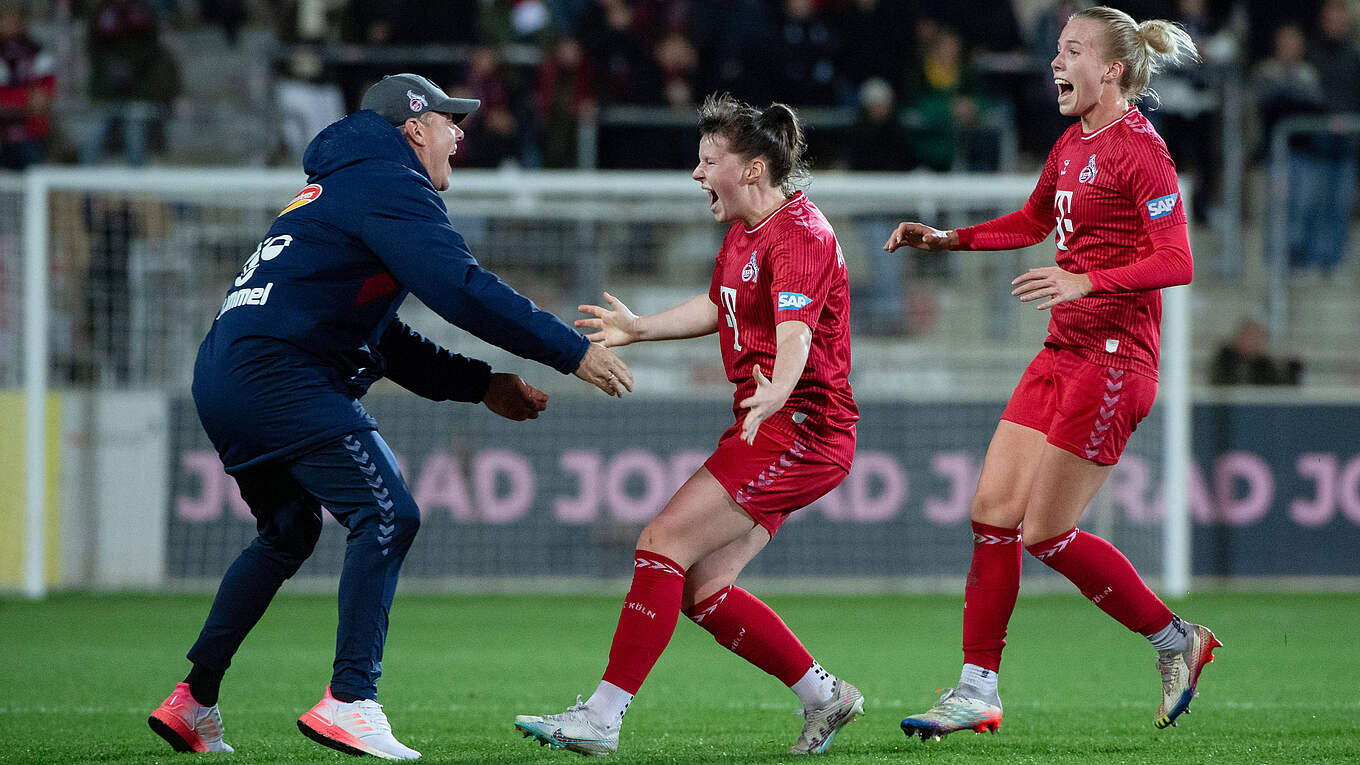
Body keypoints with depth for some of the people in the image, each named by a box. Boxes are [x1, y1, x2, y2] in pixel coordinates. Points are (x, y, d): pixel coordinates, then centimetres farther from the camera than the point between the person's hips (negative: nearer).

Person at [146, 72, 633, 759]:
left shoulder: (339, 189, 28)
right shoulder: (390, 185, -5)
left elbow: (383, 340, 30)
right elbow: (461, 288, -18)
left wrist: (482, 384, 24)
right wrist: (573, 352, -14)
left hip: (225, 378, 11)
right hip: (279, 374, -11)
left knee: (287, 533, 24)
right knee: (387, 515, -13)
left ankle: (192, 702, 23)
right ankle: (349, 703, -20)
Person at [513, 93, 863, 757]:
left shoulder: (800, 238, -16)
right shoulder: (743, 232, 13)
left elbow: (794, 329, -33)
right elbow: (717, 306, 31)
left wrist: (776, 392, -51)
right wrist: (640, 328, 33)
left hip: (798, 429, -10)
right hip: (774, 432, 10)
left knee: (662, 542, -16)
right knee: (701, 588, 4)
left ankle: (602, 715, -17)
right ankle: (824, 697, 15)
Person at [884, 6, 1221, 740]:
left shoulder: (1138, 148, -13)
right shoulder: (1073, 144, 13)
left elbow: (1176, 262, -20)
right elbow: (1033, 221, 31)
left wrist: (1085, 282, -30)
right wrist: (947, 238, 20)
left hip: (1113, 359, -9)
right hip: (1063, 352, 9)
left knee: (1046, 532, -8)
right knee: (993, 509, 2)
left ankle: (1175, 639, 9)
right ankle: (977, 689, 7)